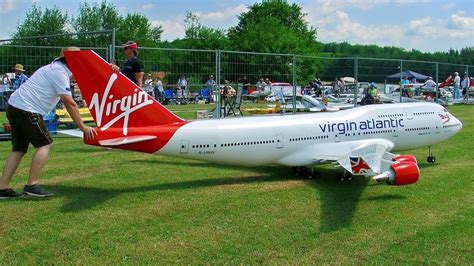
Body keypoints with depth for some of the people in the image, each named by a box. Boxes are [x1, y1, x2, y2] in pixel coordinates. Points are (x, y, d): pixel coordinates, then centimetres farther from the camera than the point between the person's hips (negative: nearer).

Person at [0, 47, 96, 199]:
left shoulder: (56, 68, 19)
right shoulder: (60, 73, -11)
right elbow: (70, 103, -13)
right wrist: (83, 127, -8)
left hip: (14, 106, 10)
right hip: (27, 110, -10)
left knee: (19, 149, 11)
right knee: (45, 144, -4)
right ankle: (32, 185, -5)